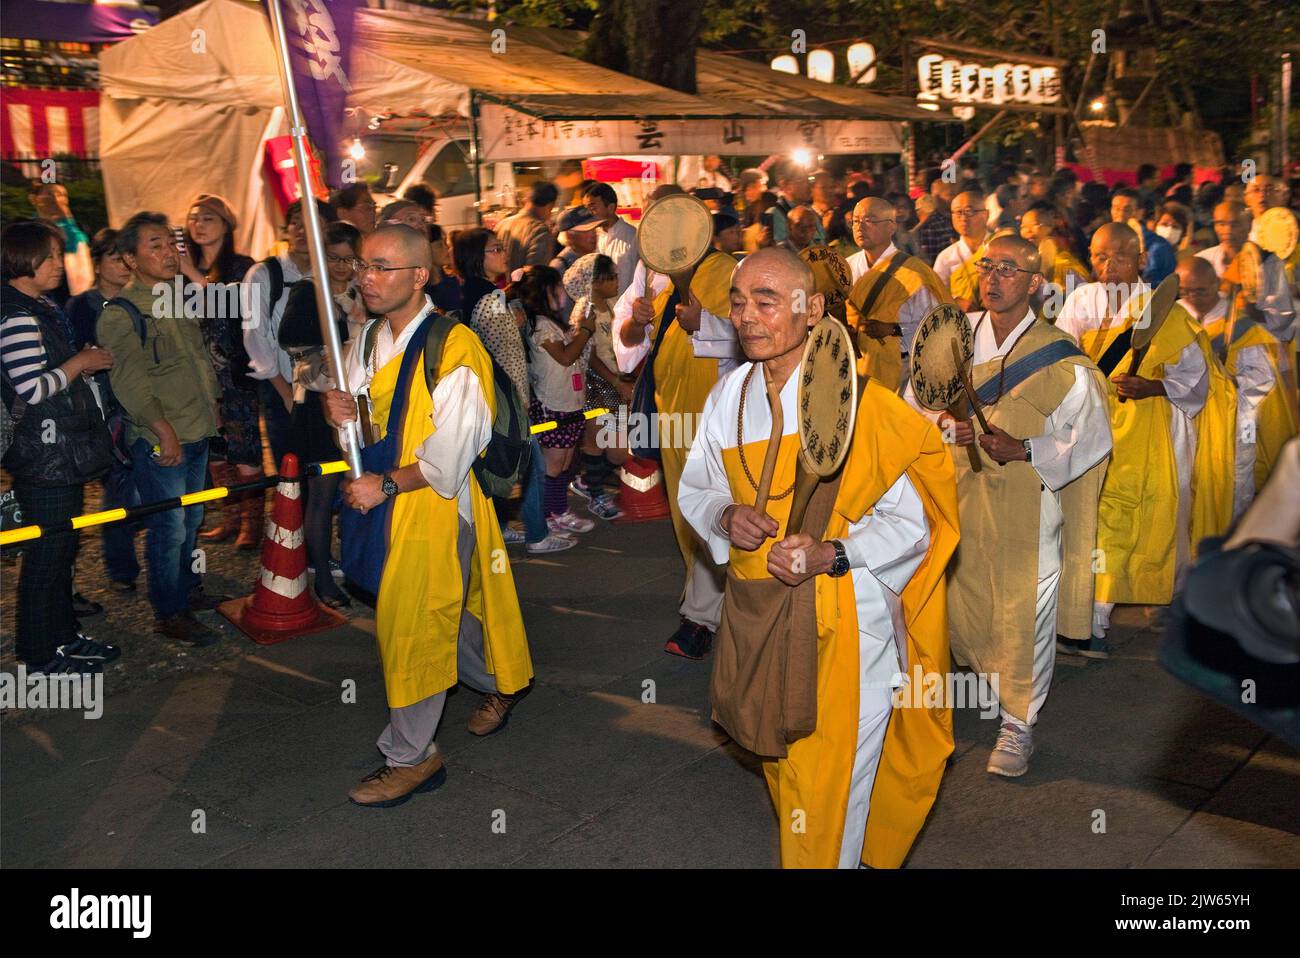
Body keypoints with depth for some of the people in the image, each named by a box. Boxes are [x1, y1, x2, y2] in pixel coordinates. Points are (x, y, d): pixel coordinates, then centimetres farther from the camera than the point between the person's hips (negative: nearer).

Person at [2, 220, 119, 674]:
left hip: (64, 453, 10)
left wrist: (83, 363, 10)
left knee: (62, 549, 18)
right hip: (44, 457, -10)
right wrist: (79, 362, -11)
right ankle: (39, 654, 11)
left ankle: (63, 635, 30)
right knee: (46, 553, -1)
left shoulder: (41, 308, 15)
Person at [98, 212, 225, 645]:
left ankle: (188, 589, 36)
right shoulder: (120, 313, -11)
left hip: (198, 432, 8)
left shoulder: (180, 300, 13)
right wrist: (162, 428, -25)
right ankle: (169, 614, 11)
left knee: (191, 520, 19)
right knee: (168, 528, -1)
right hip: (159, 441, -8)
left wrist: (213, 402, 18)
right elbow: (129, 379, -19)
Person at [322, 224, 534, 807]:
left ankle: (410, 756, 14)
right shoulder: (369, 339, 5)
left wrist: (387, 485, -18)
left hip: (437, 501, -7)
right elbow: (363, 423, 14)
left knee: (411, 624, -2)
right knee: (448, 609, 19)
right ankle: (498, 684, 45)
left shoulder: (454, 347, -19)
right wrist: (338, 411, -9)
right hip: (384, 500, 7)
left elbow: (452, 453, -20)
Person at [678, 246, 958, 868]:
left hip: (841, 624, -5)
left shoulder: (857, 402, -14)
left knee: (833, 777, 5)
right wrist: (726, 515, -10)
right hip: (757, 618, 5)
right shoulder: (729, 397, 1)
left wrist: (831, 554, -26)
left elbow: (909, 521, -10)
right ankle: (802, 847, 47)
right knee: (782, 764, 22)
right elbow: (694, 489, 12)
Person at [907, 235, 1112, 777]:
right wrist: (947, 425, -16)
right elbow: (915, 404, 6)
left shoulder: (1060, 358, -7)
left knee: (1025, 616, 3)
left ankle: (1018, 724, 20)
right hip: (960, 499, 3)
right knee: (964, 604, 13)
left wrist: (1023, 450, -19)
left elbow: (1091, 437, -5)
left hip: (1029, 505, -3)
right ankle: (996, 675, 42)